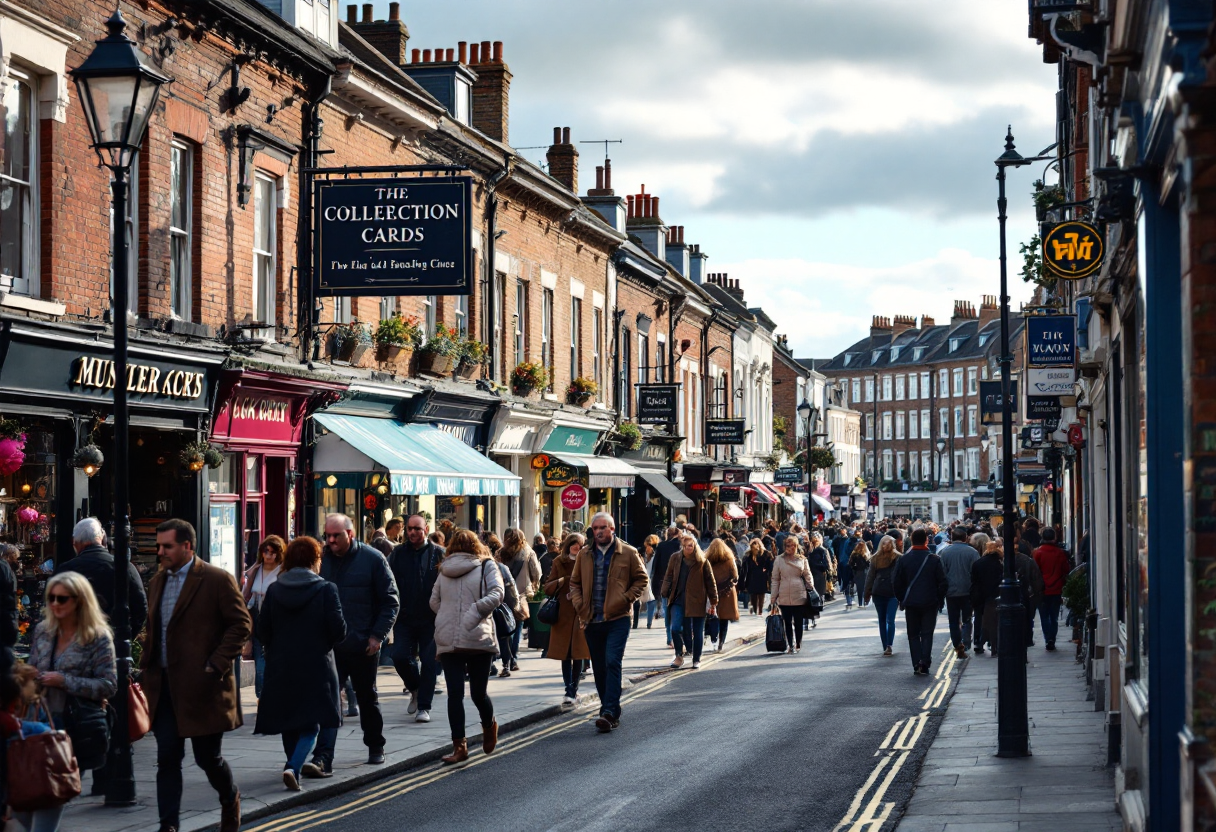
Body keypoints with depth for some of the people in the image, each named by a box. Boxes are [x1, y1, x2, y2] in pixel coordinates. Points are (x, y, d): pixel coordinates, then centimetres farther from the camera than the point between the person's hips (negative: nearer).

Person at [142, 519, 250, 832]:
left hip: (201, 685, -5)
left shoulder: (217, 580, -8)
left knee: (208, 757, 4)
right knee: (167, 759, 2)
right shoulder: (157, 582, 13)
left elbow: (242, 624, -8)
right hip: (164, 685, 6)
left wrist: (216, 664, -14)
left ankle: (230, 799, 33)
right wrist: (147, 665, 10)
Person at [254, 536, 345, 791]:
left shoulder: (273, 590, -1)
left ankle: (295, 768, 28)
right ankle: (294, 767, -19)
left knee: (288, 721, 18)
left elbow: (262, 632, 0)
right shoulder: (325, 590, -10)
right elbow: (339, 631, -11)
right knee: (311, 723, 0)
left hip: (280, 667, 3)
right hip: (316, 667, -3)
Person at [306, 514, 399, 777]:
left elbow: (391, 601, -2)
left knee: (367, 698, 16)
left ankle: (375, 746, 37)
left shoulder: (372, 559, -5)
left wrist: (377, 635, -9)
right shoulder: (320, 559, 0)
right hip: (328, 645, 1)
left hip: (364, 645, -1)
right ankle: (322, 759, -17)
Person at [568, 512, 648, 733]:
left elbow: (641, 579, 5)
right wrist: (579, 604, 4)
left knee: (612, 663, -15)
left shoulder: (628, 553, 0)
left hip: (617, 619, -5)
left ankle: (609, 712, -19)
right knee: (599, 669, 8)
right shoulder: (585, 555, 11)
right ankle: (611, 713, 17)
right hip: (592, 621, 5)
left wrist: (625, 599, -7)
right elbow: (575, 582, 19)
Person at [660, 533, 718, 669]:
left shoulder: (701, 561, -2)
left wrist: (713, 601, 1)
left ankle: (696, 660, 18)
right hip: (678, 600, 1)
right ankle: (679, 655, 9)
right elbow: (668, 577, 11)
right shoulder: (675, 559, 4)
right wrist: (665, 593, -1)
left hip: (697, 601, -1)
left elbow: (710, 581, 1)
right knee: (675, 628, -11)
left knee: (697, 632, 5)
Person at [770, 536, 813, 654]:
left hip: (799, 596, 0)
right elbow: (775, 580, 6)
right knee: (787, 622, 2)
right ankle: (790, 645, 10)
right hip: (784, 597, 0)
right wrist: (773, 599, 4)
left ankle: (798, 645, 16)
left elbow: (808, 576, 12)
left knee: (798, 622, 5)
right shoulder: (779, 560, 4)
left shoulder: (802, 560, 5)